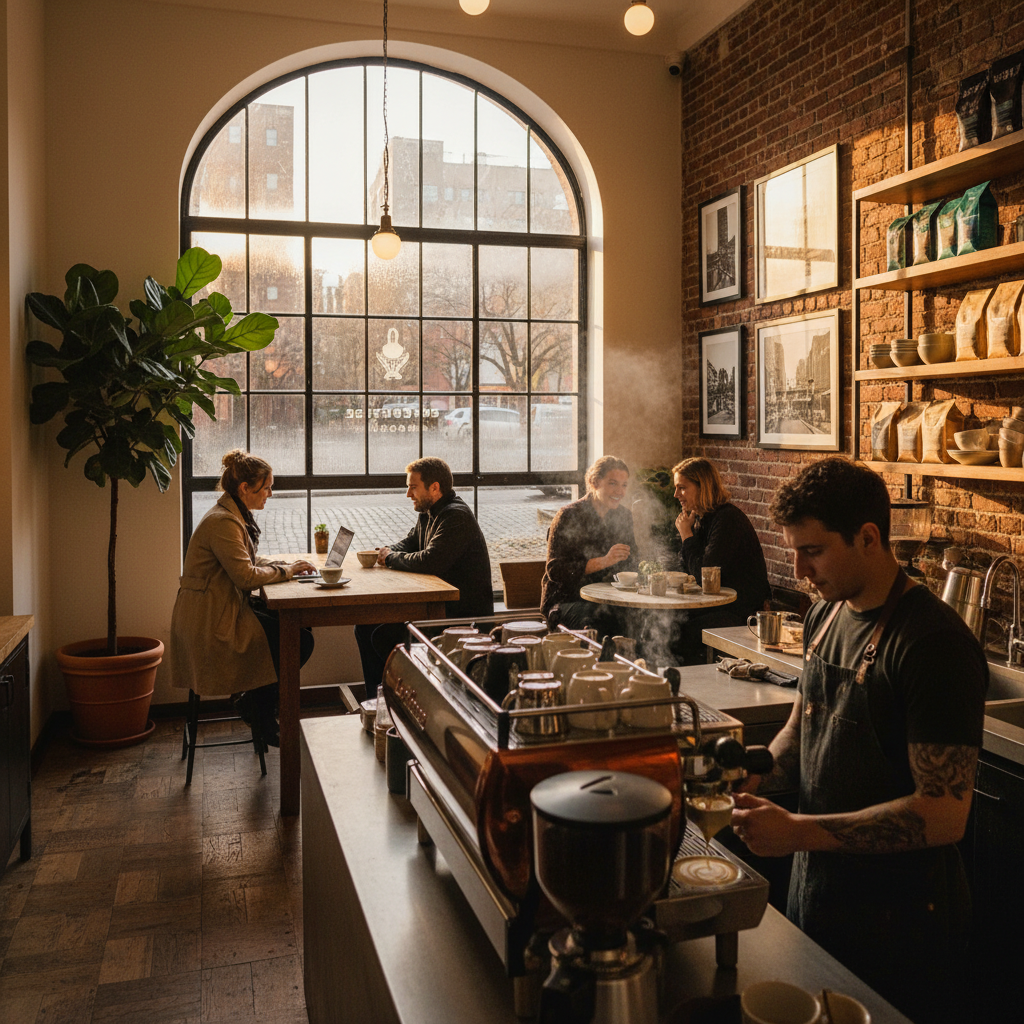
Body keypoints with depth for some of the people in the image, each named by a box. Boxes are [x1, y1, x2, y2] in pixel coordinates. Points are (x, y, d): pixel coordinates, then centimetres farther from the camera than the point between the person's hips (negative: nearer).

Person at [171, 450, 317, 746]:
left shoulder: (235, 516, 13)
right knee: (299, 641, -14)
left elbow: (249, 562, 20)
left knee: (300, 623, 3)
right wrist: (286, 570, -10)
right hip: (212, 620, -11)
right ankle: (263, 714, 4)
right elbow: (245, 575, -23)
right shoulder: (222, 522, -20)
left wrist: (287, 565, 6)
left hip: (226, 608, 11)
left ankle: (253, 697, 11)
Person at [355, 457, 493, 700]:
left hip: (463, 614, -10)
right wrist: (387, 552, -2)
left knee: (384, 636, -19)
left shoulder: (456, 516, -20)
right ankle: (373, 697, 14)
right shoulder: (428, 514, 12)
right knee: (365, 628, 6)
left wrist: (391, 558, -13)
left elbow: (430, 561, -30)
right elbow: (409, 544, 22)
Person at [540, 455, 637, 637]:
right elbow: (555, 570, -15)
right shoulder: (569, 516, -7)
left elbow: (630, 566, 14)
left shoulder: (624, 516, 12)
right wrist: (603, 562, -23)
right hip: (566, 600, -5)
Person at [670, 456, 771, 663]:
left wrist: (687, 535, -12)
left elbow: (704, 576, -20)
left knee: (683, 633, -26)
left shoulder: (728, 519, -17)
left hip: (741, 611, -9)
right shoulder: (701, 518, 11)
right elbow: (687, 571, 14)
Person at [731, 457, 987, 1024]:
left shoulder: (935, 642, -23)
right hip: (814, 887, 8)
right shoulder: (825, 614, 3)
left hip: (897, 921, -7)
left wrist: (798, 831, -28)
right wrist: (752, 779, -5)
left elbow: (944, 814, -26)